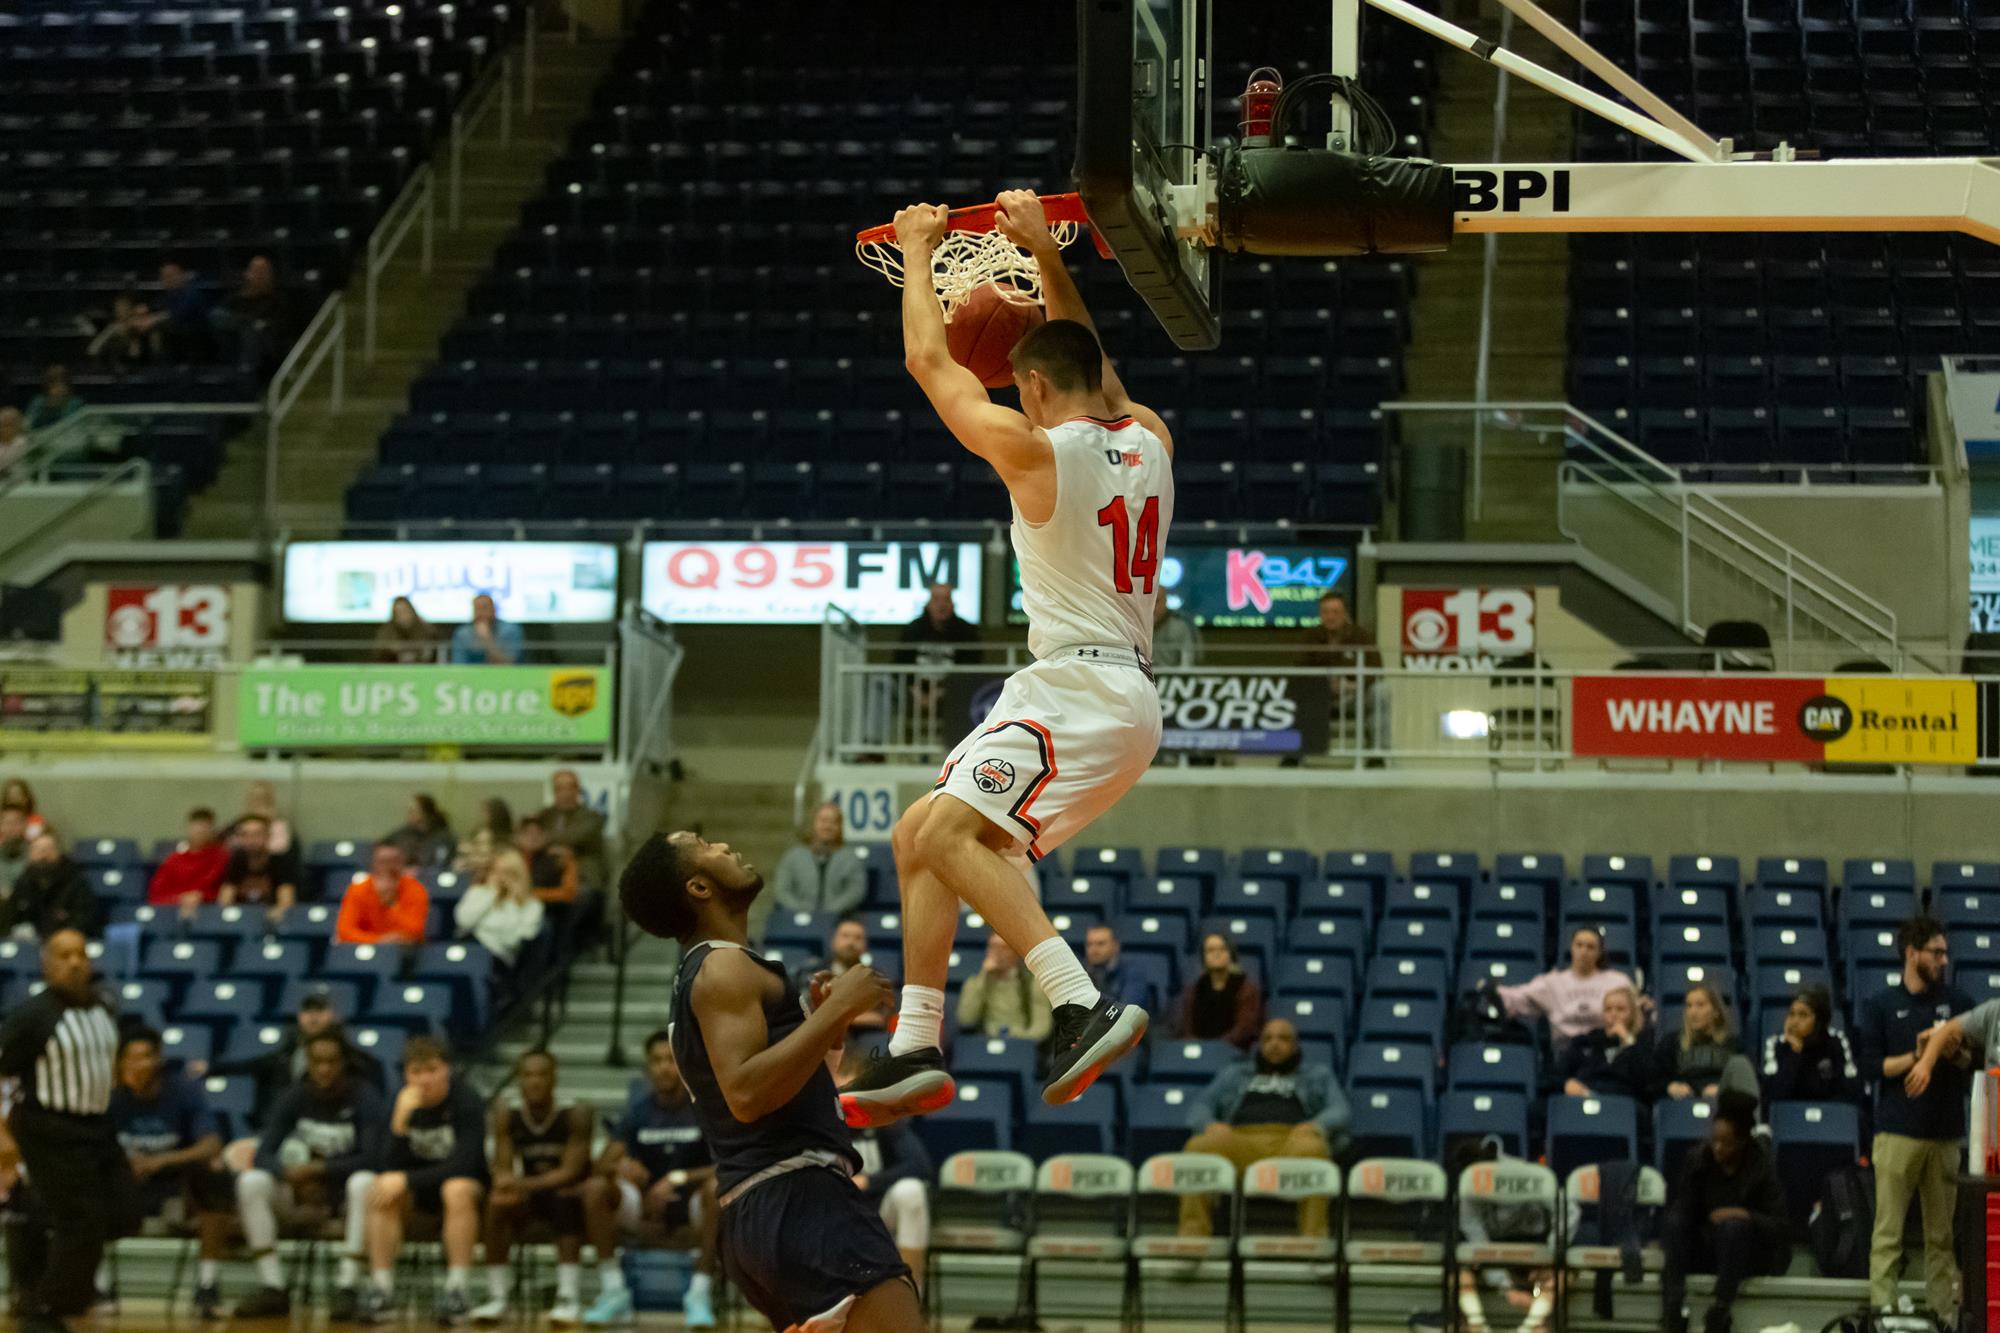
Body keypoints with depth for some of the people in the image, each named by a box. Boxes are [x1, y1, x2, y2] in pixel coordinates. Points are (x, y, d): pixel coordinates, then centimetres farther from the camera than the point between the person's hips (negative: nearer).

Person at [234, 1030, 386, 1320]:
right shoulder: (295, 1097, -1)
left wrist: (316, 1169, -25)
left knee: (365, 1183, -39)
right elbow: (264, 1154, -6)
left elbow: (372, 1158, -20)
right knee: (251, 1182, -22)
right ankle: (272, 1288, -24)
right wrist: (293, 1175, -28)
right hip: (306, 1190, 4)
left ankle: (346, 1287, -35)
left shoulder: (364, 1096, -11)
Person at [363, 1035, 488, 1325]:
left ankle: (457, 1291, -36)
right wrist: (400, 1122, -30)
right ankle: (381, 1291, -27)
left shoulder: (466, 1102, -16)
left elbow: (463, 1165, -25)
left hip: (467, 1184, -3)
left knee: (457, 1190, -38)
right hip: (418, 1191, 3)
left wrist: (406, 1180, -32)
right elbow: (392, 1168, -13)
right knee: (380, 1189, -27)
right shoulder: (403, 1103, -6)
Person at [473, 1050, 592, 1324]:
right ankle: (496, 1298, -24)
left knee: (566, 1197, -36)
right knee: (498, 1202, -27)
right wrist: (506, 1184, -34)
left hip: (570, 1198, -3)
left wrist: (526, 1184, -39)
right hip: (531, 1200, 3)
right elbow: (502, 1168, -8)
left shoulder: (576, 1116, -16)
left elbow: (571, 1171, -23)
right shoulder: (507, 1117, -6)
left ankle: (569, 1297, -39)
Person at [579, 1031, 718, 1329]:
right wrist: (619, 1167, -27)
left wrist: (680, 1178, -31)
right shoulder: (639, 1109, 3)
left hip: (691, 1213, -3)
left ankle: (700, 1293, -30)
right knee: (596, 1187, -22)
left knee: (716, 1188, -36)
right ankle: (613, 1291, -17)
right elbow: (602, 1165, -2)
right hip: (646, 1207, 3)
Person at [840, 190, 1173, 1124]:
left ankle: (1083, 1008, -33)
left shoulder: (1035, 451, -9)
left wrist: (919, 250, 14)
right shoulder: (1145, 440, 11)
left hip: (1081, 690, -9)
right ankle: (916, 1052, 9)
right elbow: (1086, 361, 31)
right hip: (1120, 693, 9)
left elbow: (930, 361, 1)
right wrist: (1043, 250, 32)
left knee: (950, 832, -23)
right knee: (919, 836, 13)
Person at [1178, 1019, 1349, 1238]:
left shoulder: (1318, 1074, 32)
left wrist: (1317, 1125, -10)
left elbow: (1340, 1111, 16)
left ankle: (1313, 1236, -46)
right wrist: (1210, 1124, -3)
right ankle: (1192, 1235, -39)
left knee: (1310, 1148, -41)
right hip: (1242, 1141, 1)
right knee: (1199, 1146, -34)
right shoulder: (1234, 1074, 35)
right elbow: (1199, 1107, 24)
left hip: (1291, 1141, -1)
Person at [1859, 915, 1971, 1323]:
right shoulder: (1880, 1006, 4)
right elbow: (1871, 1065, -3)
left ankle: (1944, 1312, 6)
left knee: (1943, 1232, 3)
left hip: (1947, 1134, 2)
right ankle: (1882, 1312, -4)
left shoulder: (1957, 1001, 10)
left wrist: (1955, 1053, -9)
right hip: (1898, 1132, -2)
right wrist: (1917, 1056, -14)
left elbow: (1977, 1060, 11)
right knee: (1888, 1230, -5)